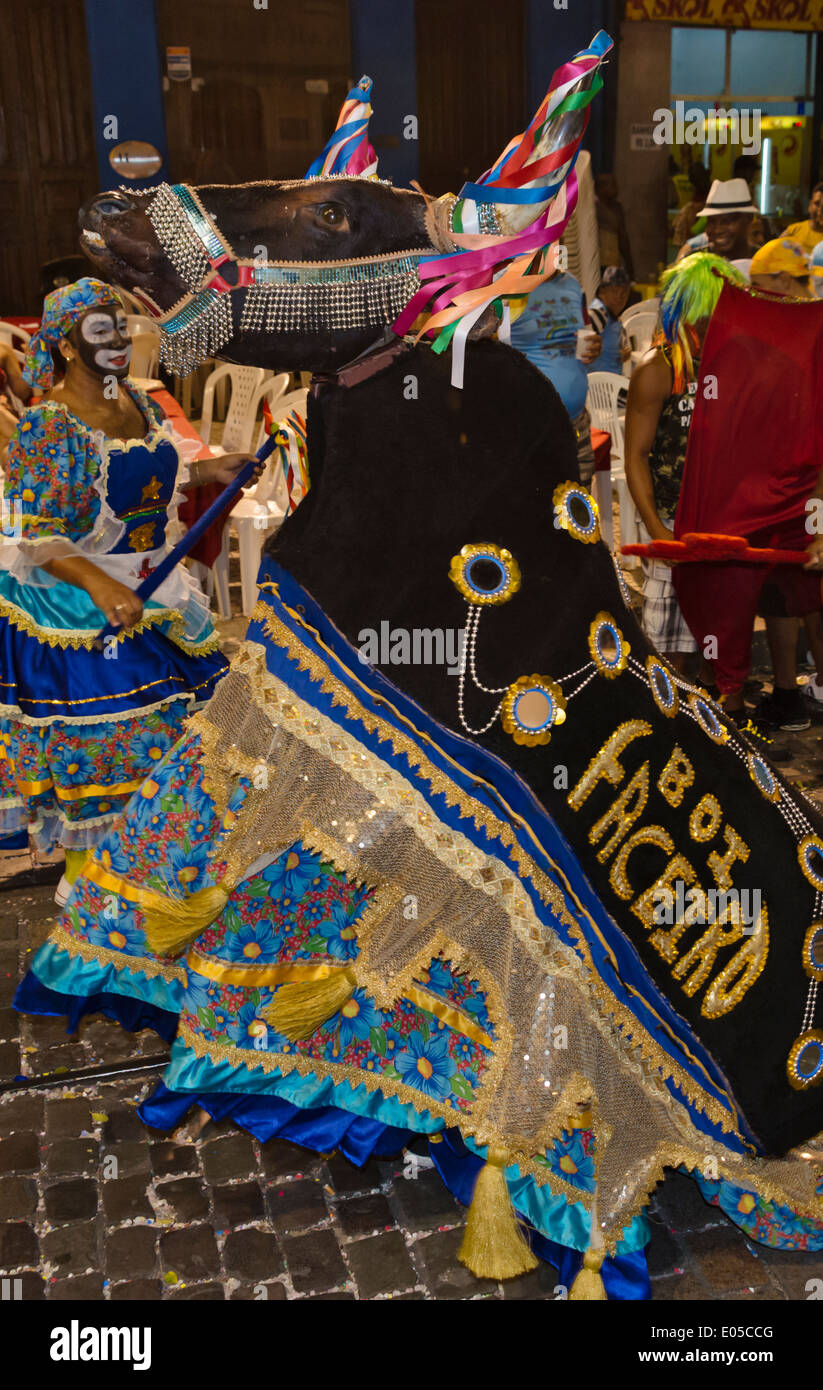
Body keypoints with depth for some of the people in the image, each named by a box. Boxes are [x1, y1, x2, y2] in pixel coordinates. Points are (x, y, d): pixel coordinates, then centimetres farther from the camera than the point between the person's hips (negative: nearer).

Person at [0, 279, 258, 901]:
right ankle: (81, 868, 21)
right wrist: (99, 585, -36)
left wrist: (210, 469, 10)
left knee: (163, 711, 16)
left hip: (148, 587, 8)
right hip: (77, 602, -8)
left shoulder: (136, 401, 5)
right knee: (88, 731, 1)